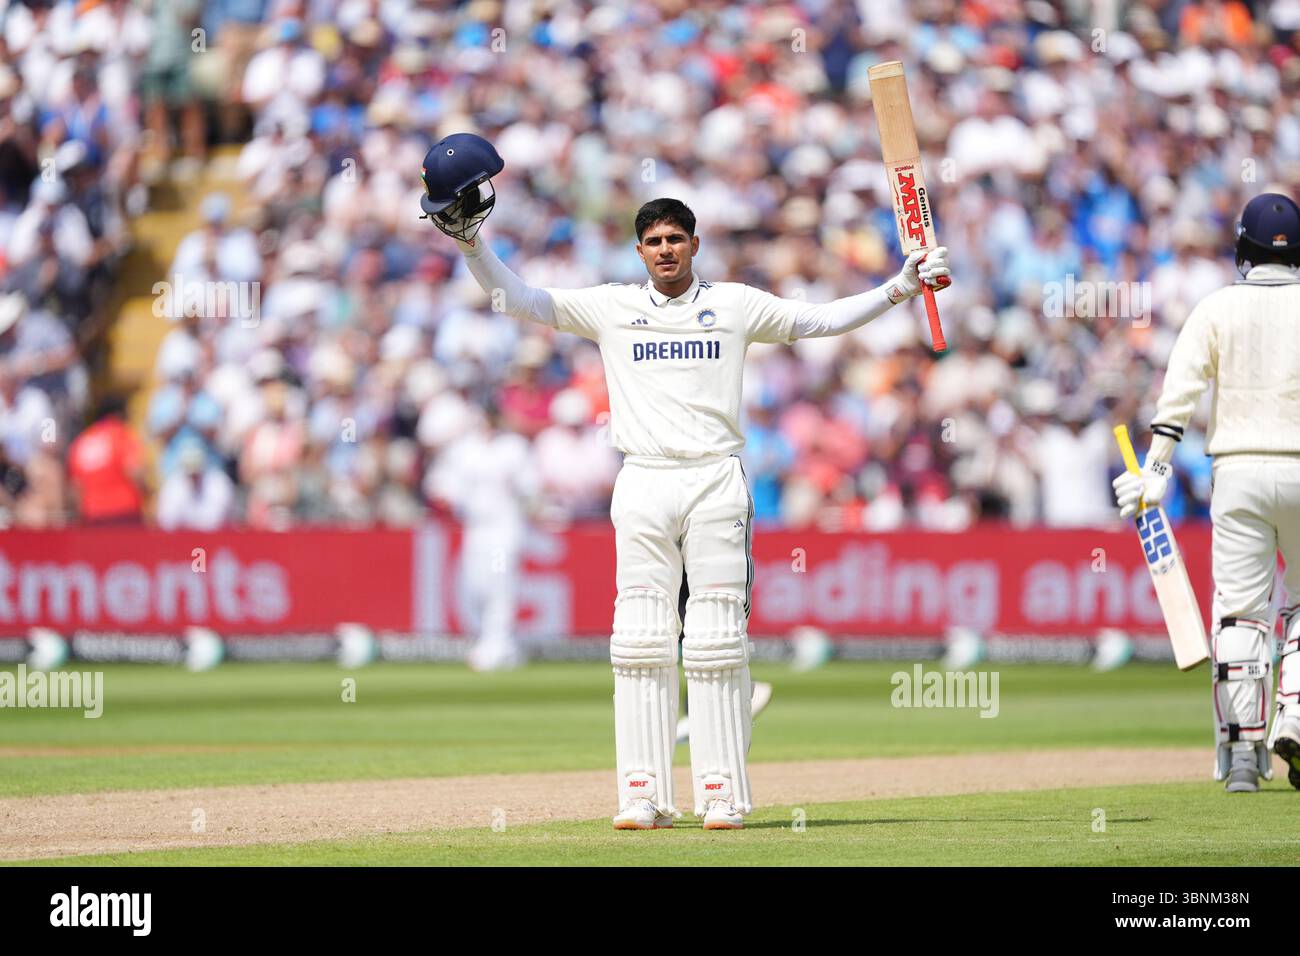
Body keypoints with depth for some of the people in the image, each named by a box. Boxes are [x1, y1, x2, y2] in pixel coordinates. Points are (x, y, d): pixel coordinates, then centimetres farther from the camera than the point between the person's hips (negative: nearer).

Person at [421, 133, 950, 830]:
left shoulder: (736, 305, 12)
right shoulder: (611, 307, 12)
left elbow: (822, 321, 14)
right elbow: (518, 299, 10)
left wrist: (900, 287, 6)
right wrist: (470, 243, -2)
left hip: (716, 481, 0)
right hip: (643, 485, 0)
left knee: (718, 640, -3)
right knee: (642, 640, -4)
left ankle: (722, 795, -1)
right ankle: (643, 796, -3)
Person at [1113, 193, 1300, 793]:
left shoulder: (1218, 308, 0)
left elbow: (1180, 391, -8)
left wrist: (1157, 469, -10)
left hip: (1238, 473, 0)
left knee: (1239, 608, 2)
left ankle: (1241, 748, -2)